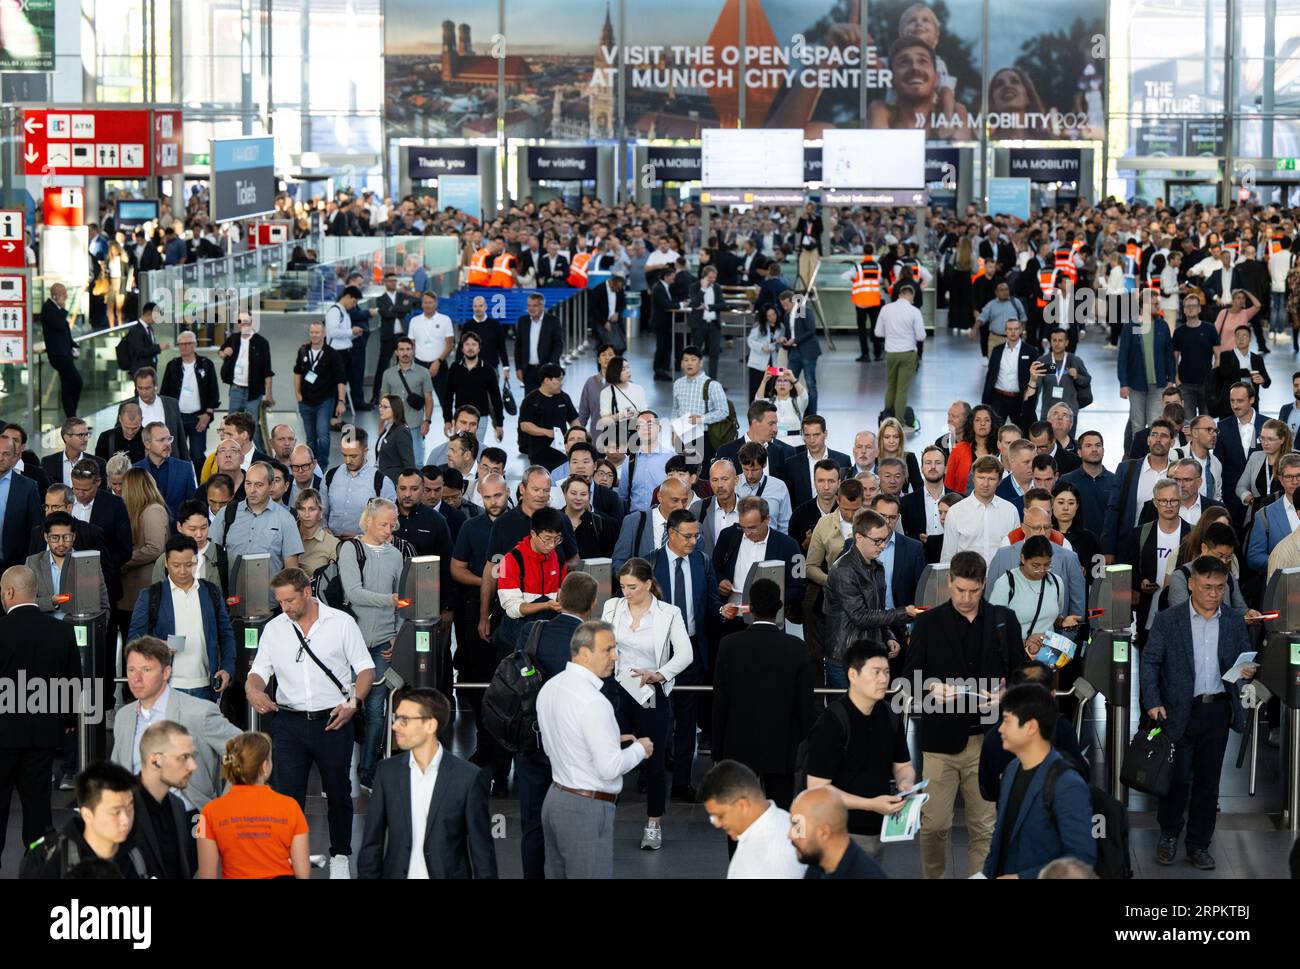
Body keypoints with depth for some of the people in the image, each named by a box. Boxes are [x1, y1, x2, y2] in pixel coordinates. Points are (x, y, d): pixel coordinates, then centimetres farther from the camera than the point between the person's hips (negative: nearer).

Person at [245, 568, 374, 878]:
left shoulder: (341, 622, -1)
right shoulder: (274, 628, 6)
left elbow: (366, 668, 1)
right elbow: (259, 671, 8)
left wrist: (354, 702, -14)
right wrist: (253, 690, -15)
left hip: (333, 721, -2)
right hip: (290, 724, 2)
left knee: (338, 792, 9)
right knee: (288, 794, -2)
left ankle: (339, 856, 23)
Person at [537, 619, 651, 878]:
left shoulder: (550, 687, 6)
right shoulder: (593, 701, -21)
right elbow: (610, 768, -22)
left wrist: (610, 740, 16)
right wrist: (640, 748, -4)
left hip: (556, 796, 9)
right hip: (587, 808, -9)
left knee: (557, 874, 13)